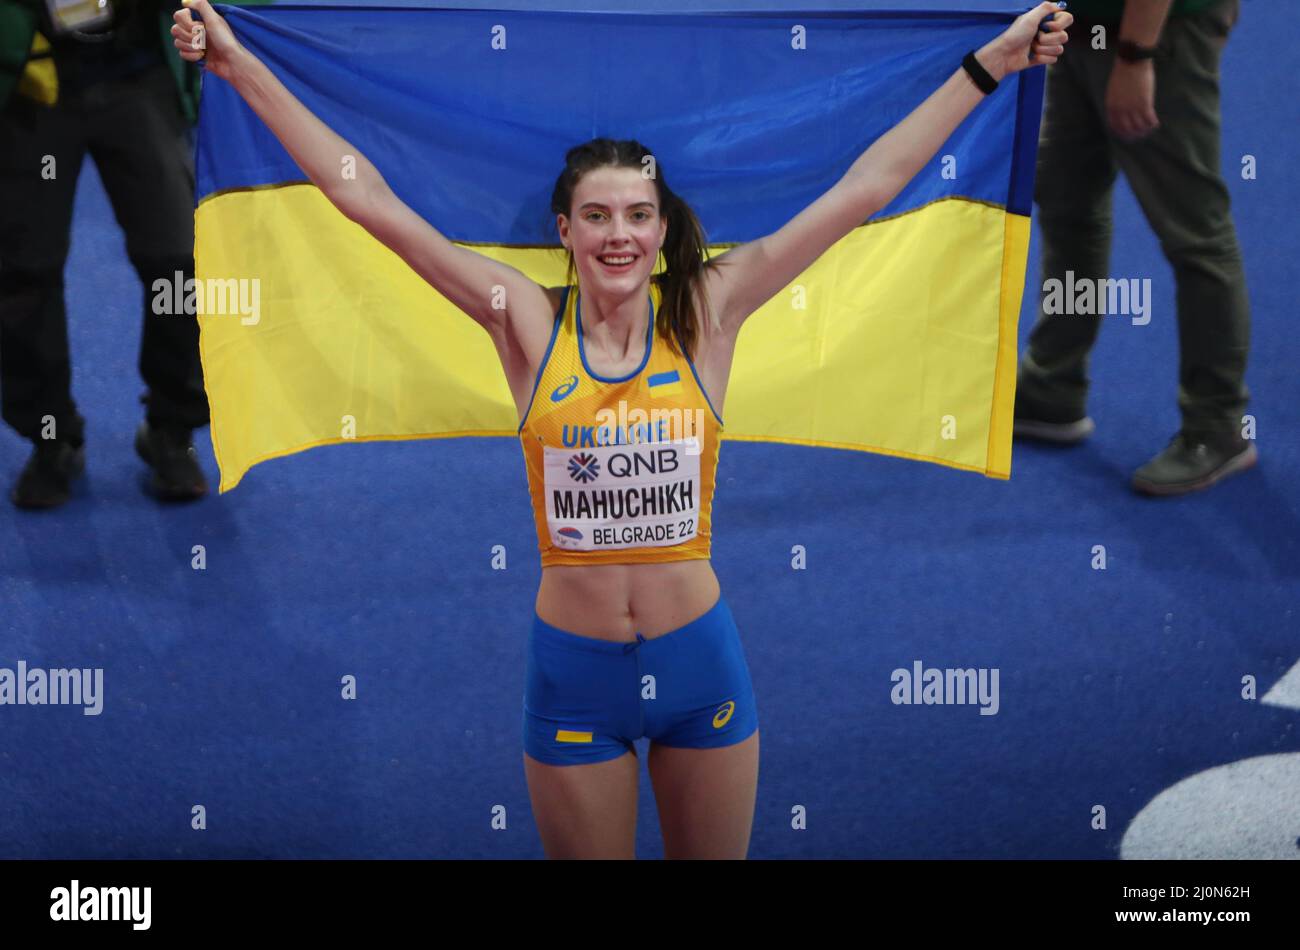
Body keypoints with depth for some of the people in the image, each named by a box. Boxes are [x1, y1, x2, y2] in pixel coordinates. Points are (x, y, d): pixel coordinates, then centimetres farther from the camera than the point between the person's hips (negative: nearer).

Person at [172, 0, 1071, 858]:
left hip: (701, 662, 1)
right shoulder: (528, 322, -6)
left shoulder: (704, 314, -4)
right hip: (574, 670, -1)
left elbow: (866, 187, -2)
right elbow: (368, 197, -7)